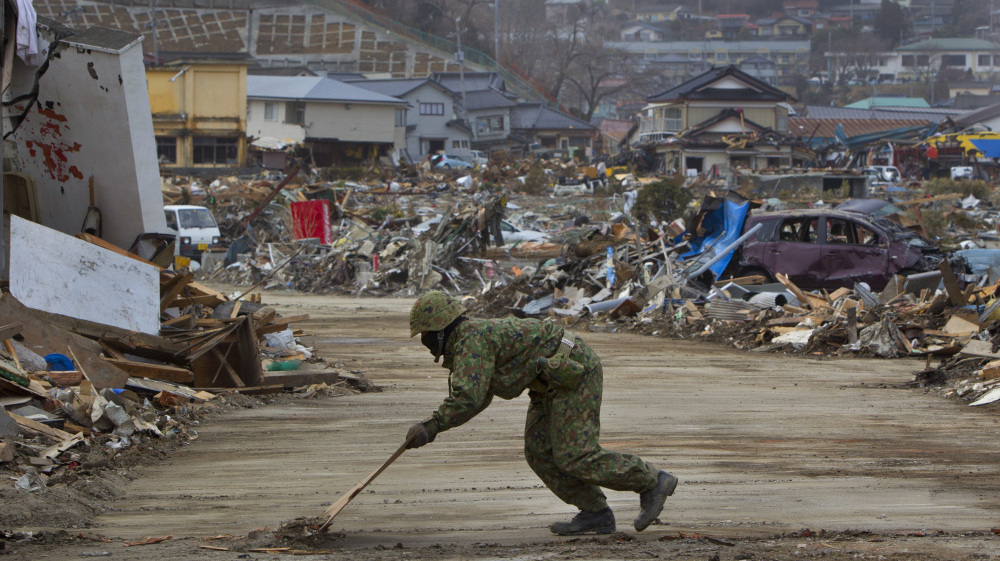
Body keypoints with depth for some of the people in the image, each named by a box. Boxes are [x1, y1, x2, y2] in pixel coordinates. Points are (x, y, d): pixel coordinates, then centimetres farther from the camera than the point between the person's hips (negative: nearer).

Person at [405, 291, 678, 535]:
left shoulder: (472, 340, -18)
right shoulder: (466, 341, 15)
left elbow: (468, 399, -29)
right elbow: (478, 398, 25)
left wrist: (431, 427, -19)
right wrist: (432, 424, 15)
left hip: (573, 371, -11)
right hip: (554, 380, 11)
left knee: (574, 457, -12)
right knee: (539, 452, 5)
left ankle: (653, 482, -3)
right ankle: (596, 514, 5)